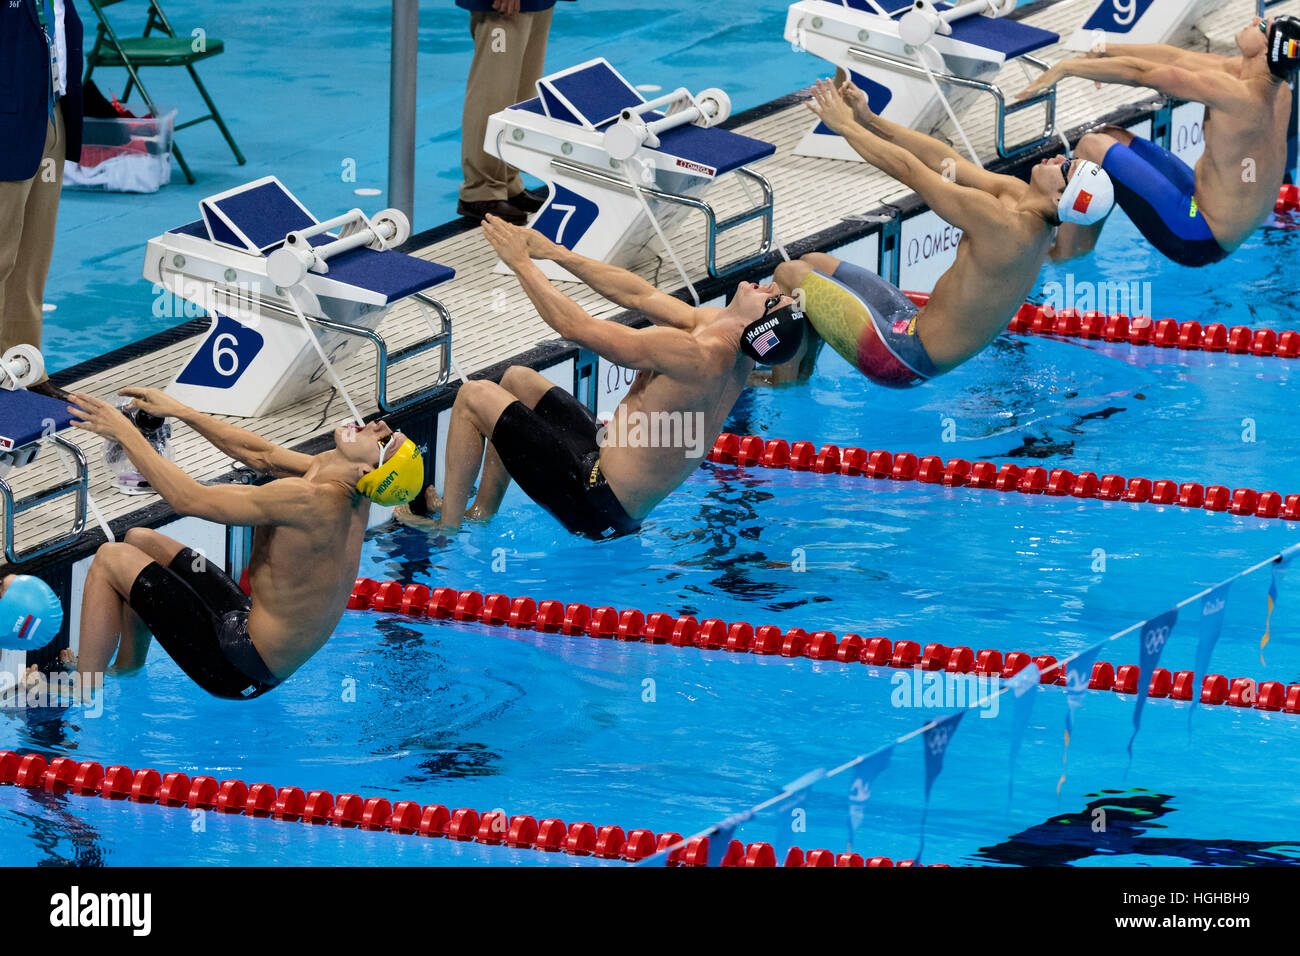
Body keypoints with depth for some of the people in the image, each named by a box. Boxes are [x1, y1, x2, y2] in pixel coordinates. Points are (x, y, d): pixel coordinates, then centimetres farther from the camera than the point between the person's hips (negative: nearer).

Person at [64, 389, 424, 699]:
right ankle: (127, 671, 36)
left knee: (111, 559, -1)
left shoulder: (307, 501, -31)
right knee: (139, 540, 20)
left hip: (241, 670, -9)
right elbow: (261, 455, 11)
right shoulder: (350, 488, -5)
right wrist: (179, 410, 12)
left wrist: (125, 434, -15)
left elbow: (188, 499, -25)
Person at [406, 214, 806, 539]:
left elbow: (576, 326, -24)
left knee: (475, 395, 0)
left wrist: (521, 263, -13)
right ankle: (481, 514, 31)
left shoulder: (690, 356, -31)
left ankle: (446, 529, 10)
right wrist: (555, 253, 8)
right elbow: (641, 296, 7)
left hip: (593, 505, -9)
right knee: (517, 379, 24)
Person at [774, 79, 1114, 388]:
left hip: (904, 359, -9)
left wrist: (845, 126, -10)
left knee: (790, 274, 0)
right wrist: (869, 120, 3)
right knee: (814, 262, 22)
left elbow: (907, 168, -22)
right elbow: (945, 159, 3)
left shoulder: (1002, 225, -31)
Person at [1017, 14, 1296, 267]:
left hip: (1198, 241, -9)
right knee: (1111, 137, 16)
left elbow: (1140, 73, -20)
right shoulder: (1276, 89, -2)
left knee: (1093, 147, -9)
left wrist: (1066, 67, -11)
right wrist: (1104, 50, 14)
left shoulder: (1234, 94, -28)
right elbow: (1177, 58, 7)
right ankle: (1083, 243, 24)